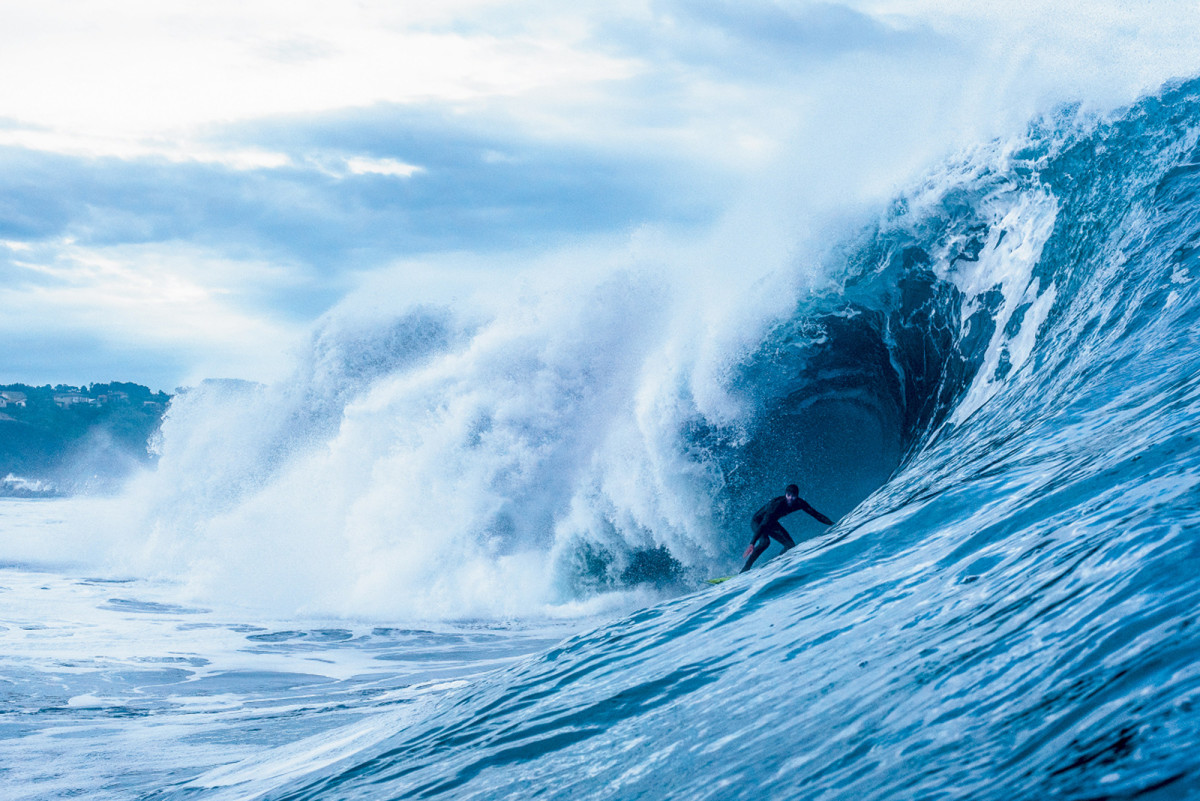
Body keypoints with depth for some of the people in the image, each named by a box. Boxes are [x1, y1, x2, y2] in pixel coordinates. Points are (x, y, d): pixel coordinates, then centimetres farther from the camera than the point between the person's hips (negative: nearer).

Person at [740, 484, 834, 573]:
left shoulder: (799, 503, -20)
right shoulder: (777, 504, -37)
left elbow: (815, 514, -7)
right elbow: (763, 525, -42)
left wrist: (832, 524, -13)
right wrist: (752, 543, -47)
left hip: (772, 523, 7)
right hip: (758, 522, -7)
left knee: (790, 546, -8)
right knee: (765, 541, -34)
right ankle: (745, 569, -28)